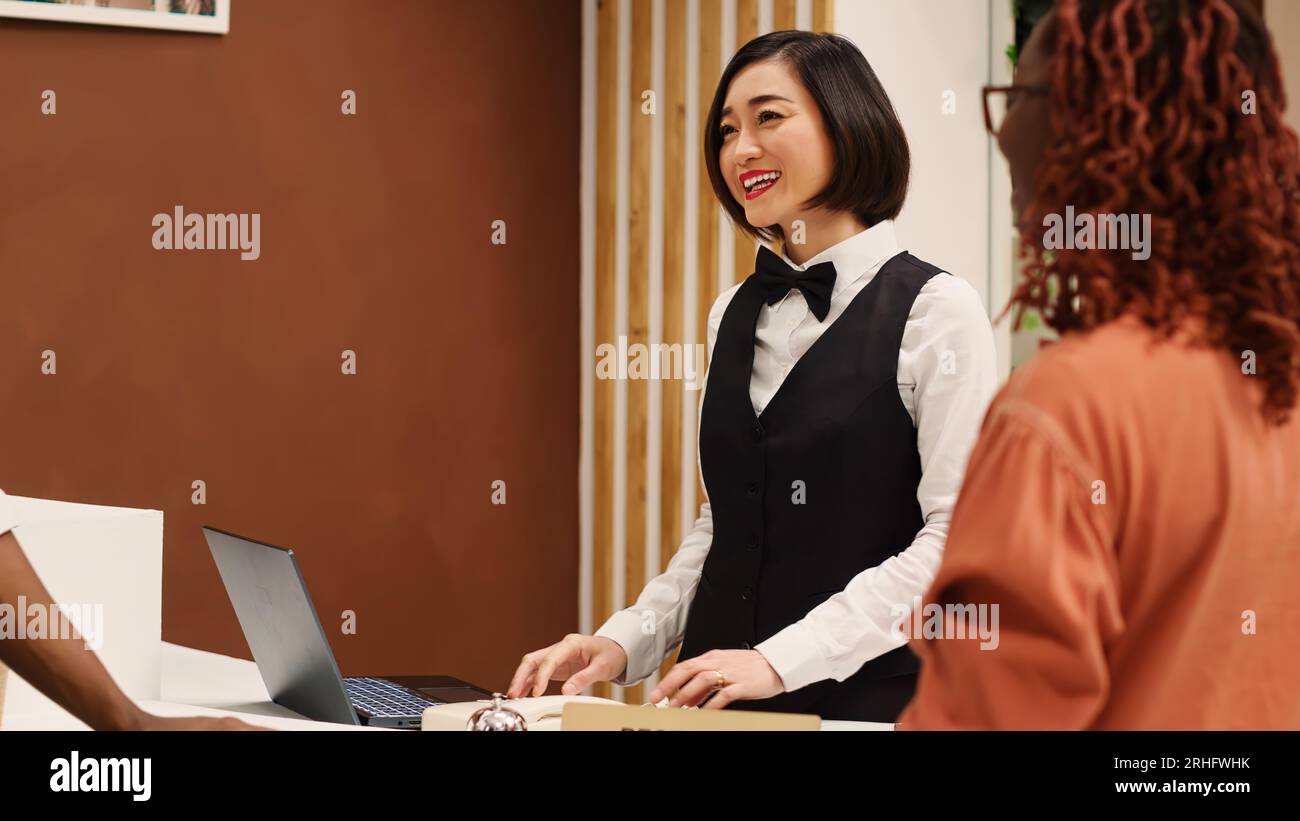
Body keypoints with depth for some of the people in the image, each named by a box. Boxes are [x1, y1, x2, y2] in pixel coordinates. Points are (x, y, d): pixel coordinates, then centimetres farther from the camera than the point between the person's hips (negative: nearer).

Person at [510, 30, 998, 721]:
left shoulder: (935, 311, -9)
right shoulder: (732, 317, 11)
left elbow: (957, 540, -15)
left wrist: (781, 658, -21)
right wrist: (627, 641, 1)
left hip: (865, 700, -5)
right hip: (720, 705, 5)